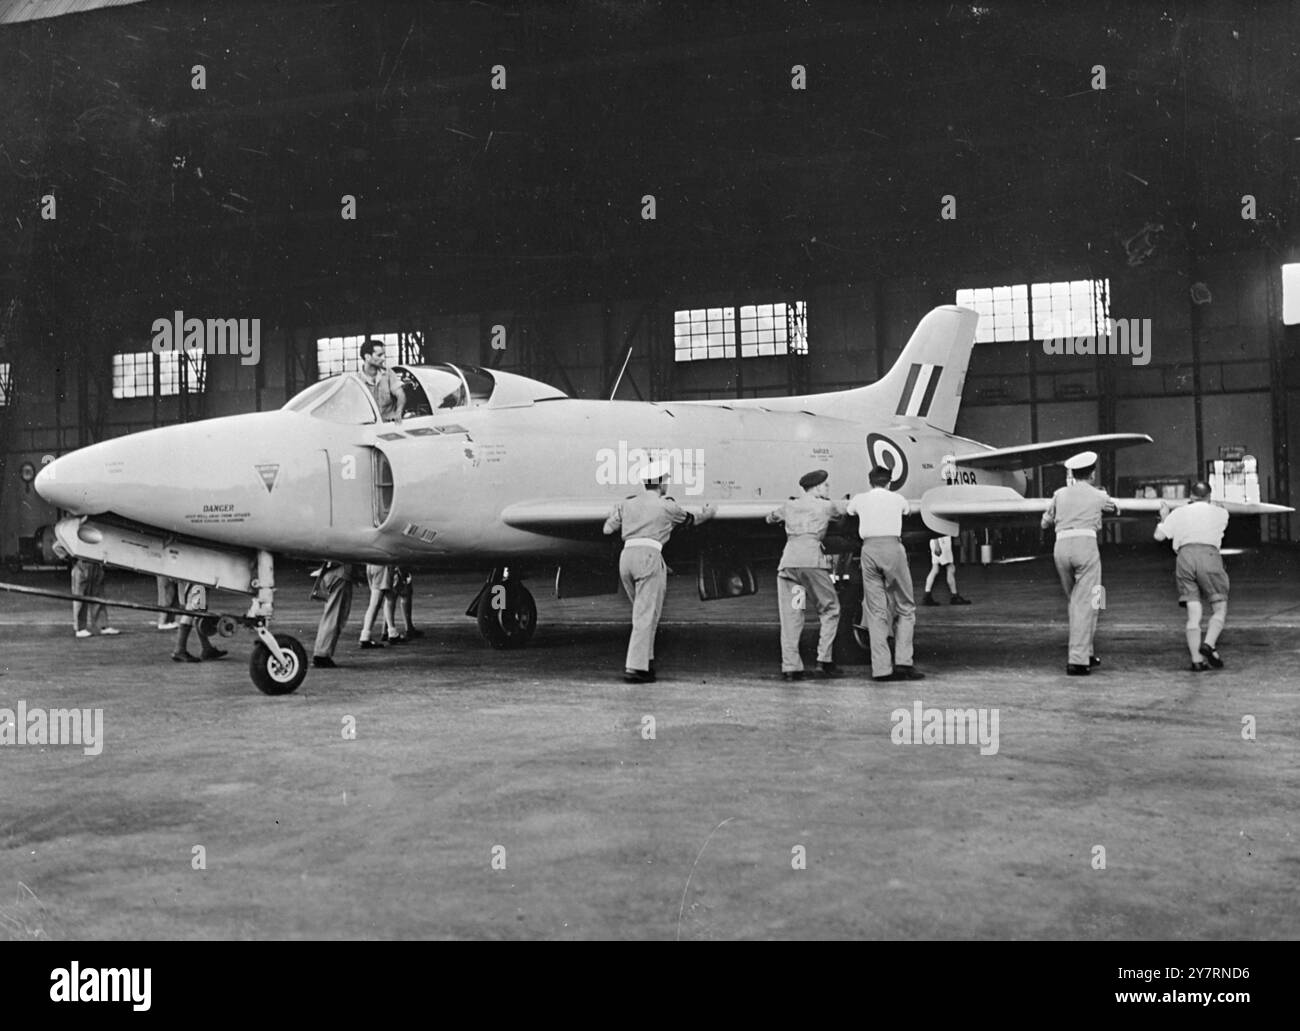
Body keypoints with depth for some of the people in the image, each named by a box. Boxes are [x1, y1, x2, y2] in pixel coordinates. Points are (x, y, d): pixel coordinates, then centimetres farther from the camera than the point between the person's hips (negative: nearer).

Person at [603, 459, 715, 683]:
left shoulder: (627, 503, 16)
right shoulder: (667, 506, 7)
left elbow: (608, 529, 13)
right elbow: (690, 520, 24)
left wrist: (613, 514, 33)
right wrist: (707, 515, 45)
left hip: (626, 556, 6)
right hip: (649, 556, -6)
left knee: (642, 612, 20)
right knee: (646, 616, -6)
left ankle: (645, 660, 15)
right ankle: (635, 668, -12)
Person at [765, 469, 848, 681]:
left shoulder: (789, 506, 23)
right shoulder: (826, 506, 14)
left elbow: (770, 517, 40)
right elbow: (851, 506, 29)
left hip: (787, 560, 4)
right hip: (812, 560, -4)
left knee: (790, 616, 3)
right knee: (830, 609, 10)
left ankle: (790, 667, -3)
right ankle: (825, 660, 2)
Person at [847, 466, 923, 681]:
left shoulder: (859, 499, 15)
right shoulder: (897, 498, 16)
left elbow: (848, 513, 36)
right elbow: (908, 510, 37)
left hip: (869, 548, 2)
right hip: (892, 546, -1)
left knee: (875, 611, 3)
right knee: (905, 608, 8)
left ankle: (881, 668, -2)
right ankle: (903, 661, -4)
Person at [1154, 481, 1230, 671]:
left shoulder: (1179, 513, 16)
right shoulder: (1220, 513, 17)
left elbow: (1159, 535, 13)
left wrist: (1164, 517, 32)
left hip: (1185, 556, 2)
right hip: (1209, 555, -2)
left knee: (1193, 613, 1)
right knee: (1220, 609, 6)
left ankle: (1197, 661, -6)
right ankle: (1209, 644, -19)